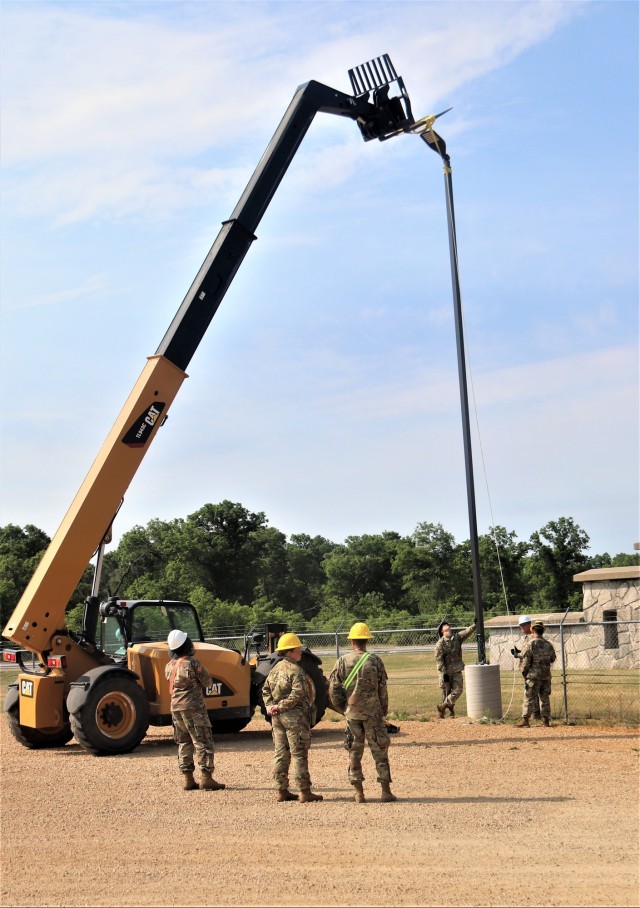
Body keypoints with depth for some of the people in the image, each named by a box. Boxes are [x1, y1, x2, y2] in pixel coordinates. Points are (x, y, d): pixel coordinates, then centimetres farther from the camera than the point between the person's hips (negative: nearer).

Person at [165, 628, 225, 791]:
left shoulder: (169, 666, 6)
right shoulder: (192, 663, -14)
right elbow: (208, 682, -7)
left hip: (176, 707, 7)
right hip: (193, 706, -7)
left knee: (184, 742, 13)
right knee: (203, 742, -2)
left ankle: (188, 779, 13)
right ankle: (206, 778, -7)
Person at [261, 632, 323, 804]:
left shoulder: (275, 668, 12)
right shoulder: (296, 670, -13)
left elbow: (265, 689, 13)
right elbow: (297, 694, -23)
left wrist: (270, 706, 3)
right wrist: (280, 706, -15)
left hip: (277, 717, 8)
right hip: (294, 716, -8)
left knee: (281, 754, 11)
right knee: (299, 754, -3)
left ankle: (282, 791, 14)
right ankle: (304, 792, 0)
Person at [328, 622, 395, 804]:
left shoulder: (342, 662, -2)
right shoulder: (375, 661, -6)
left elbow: (333, 690, -2)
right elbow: (383, 689, -3)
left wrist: (342, 708, 11)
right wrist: (384, 710, 10)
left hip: (352, 713, 1)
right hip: (373, 713, -1)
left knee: (354, 752, 10)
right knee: (379, 751, 6)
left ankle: (359, 793, 11)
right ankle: (386, 791, 5)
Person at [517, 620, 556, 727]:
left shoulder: (530, 644, -11)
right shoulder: (548, 645, 5)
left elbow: (526, 661, -11)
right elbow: (553, 659, 16)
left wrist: (524, 674, -1)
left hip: (533, 675, -5)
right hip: (546, 675, 5)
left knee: (529, 698, -2)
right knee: (544, 698, 12)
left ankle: (525, 720, -5)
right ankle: (546, 720, 13)